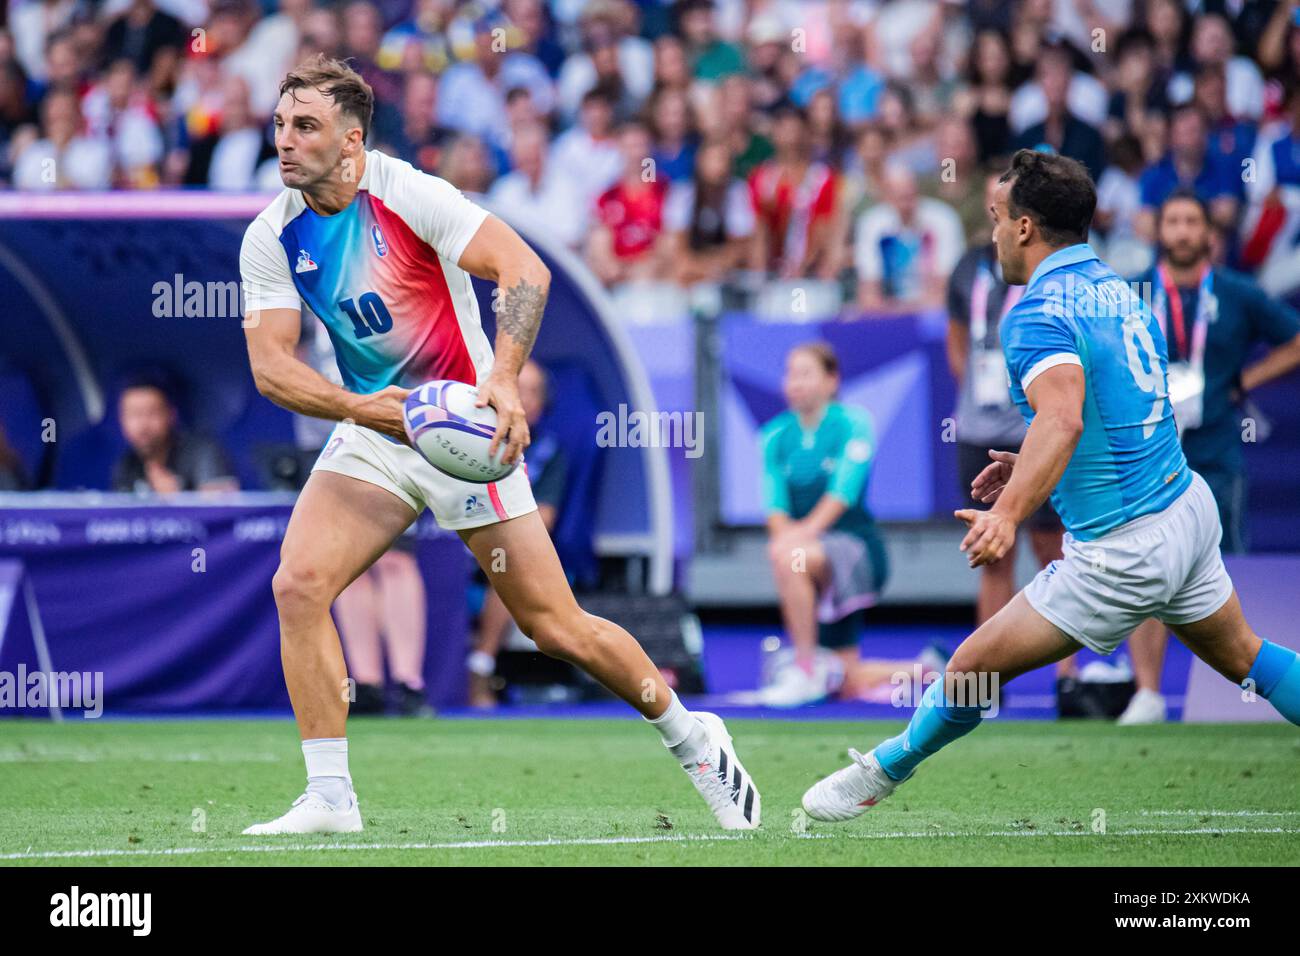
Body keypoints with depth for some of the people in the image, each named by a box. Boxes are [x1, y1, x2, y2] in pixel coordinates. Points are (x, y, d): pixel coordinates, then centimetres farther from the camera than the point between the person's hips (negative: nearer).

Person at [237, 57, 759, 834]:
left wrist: (503, 379, -38)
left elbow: (525, 271, -23)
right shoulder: (272, 238, -3)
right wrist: (358, 407, -25)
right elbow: (269, 363, -7)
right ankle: (330, 798, -11)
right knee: (298, 584, -18)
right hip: (372, 433, 4)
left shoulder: (407, 194, -17)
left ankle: (692, 739, 22)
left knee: (555, 626, -2)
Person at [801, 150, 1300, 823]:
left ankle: (882, 773, 18)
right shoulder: (1118, 293, 9)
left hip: (1123, 554, -9)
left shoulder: (1038, 316, -19)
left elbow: (1063, 418, -39)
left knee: (972, 668, 3)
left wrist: (1008, 513, -50)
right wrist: (1031, 468, 24)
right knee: (1245, 660, 24)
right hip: (1191, 511, 9)